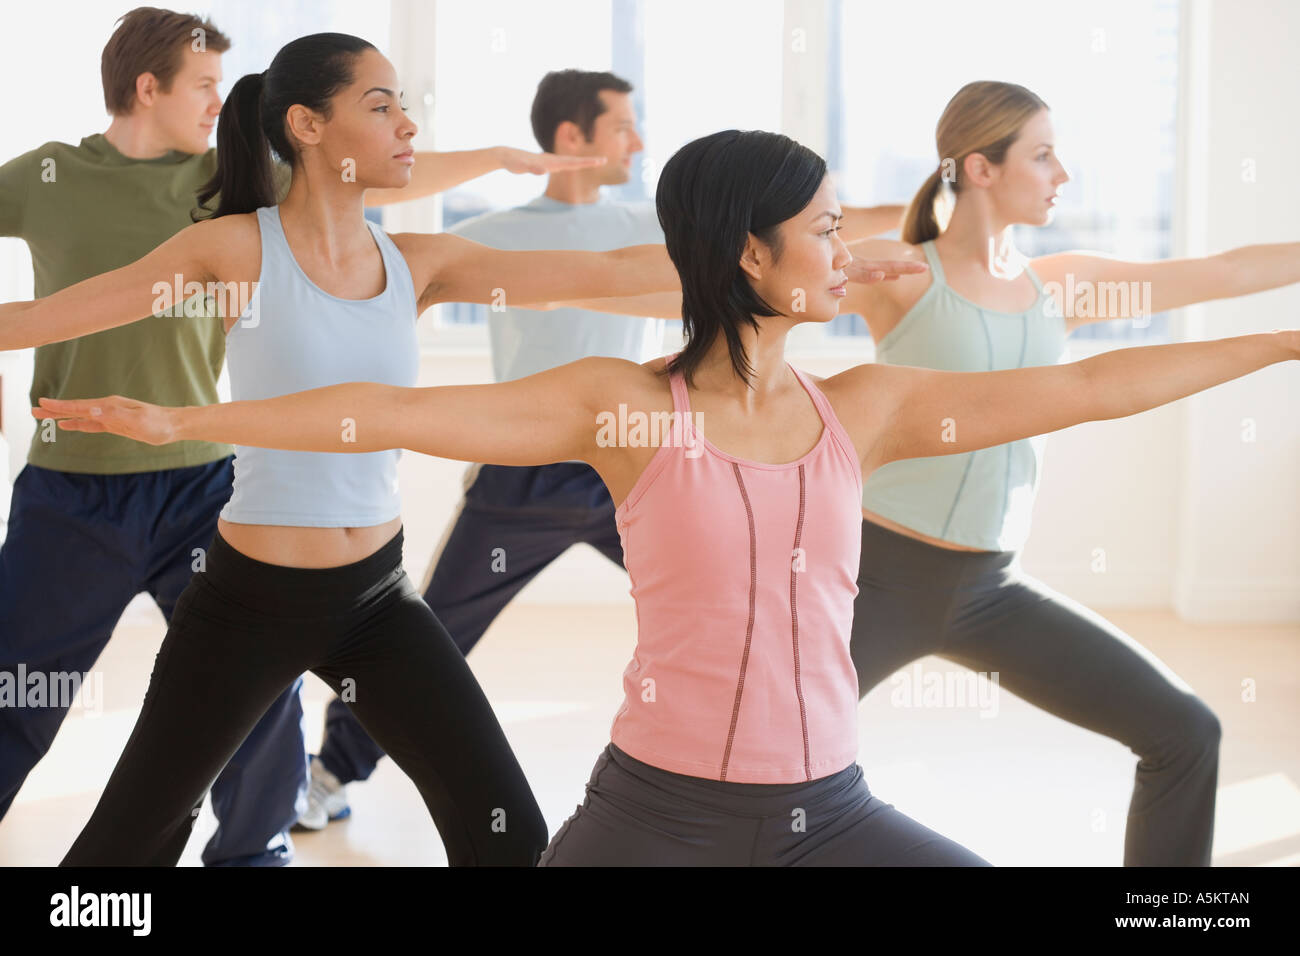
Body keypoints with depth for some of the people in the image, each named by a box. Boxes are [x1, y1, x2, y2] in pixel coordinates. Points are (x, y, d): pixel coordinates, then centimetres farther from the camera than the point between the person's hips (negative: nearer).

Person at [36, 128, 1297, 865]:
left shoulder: (862, 408, 2)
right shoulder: (622, 406, -6)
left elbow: (1084, 388, 4)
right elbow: (394, 412, -11)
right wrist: (182, 421, -15)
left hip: (823, 811, 3)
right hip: (656, 808, -3)